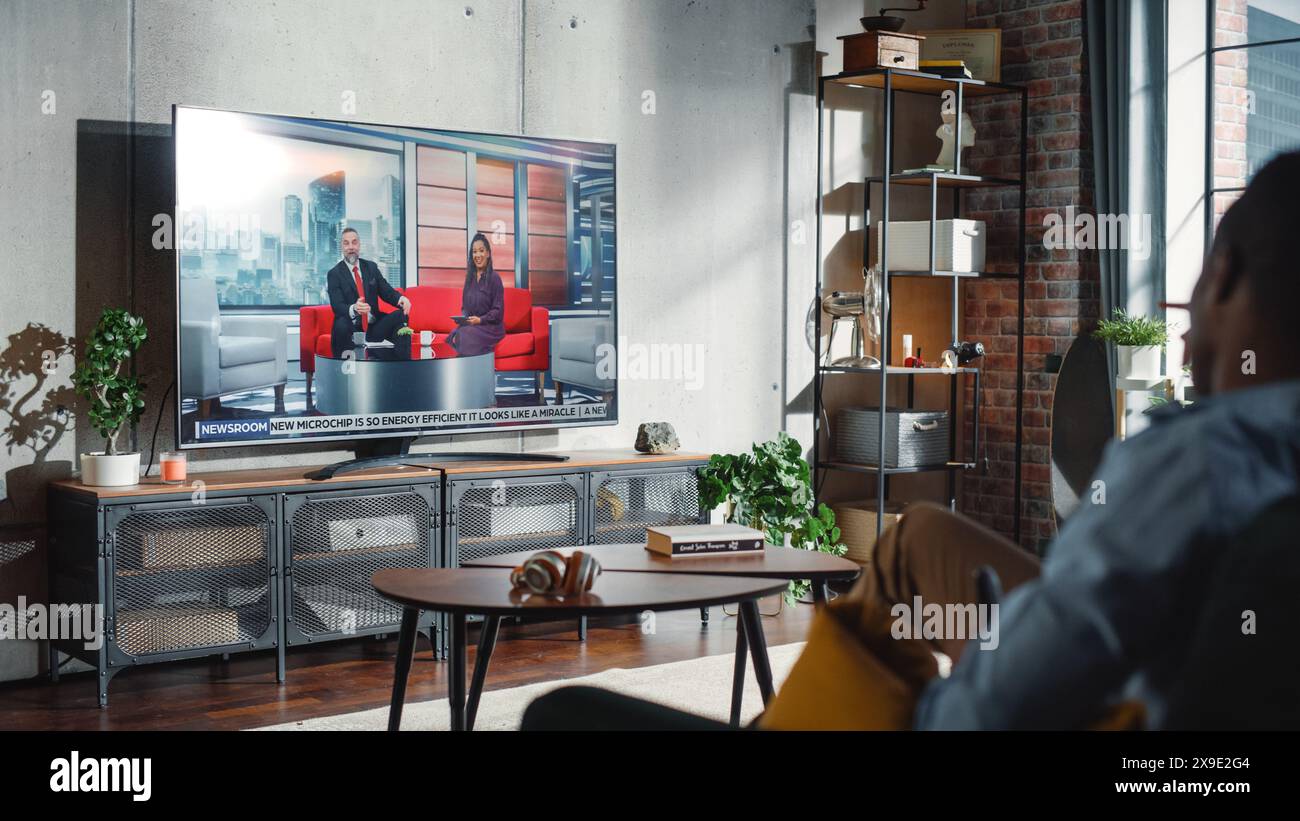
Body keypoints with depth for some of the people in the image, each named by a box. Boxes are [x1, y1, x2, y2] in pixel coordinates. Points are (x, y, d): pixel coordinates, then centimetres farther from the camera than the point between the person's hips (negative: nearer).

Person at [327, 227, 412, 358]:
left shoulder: (371, 267, 12)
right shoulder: (334, 274, -1)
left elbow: (386, 291, 6)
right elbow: (337, 306, -13)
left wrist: (401, 299, -19)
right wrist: (354, 309, -37)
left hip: (374, 327, 4)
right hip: (351, 329, -4)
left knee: (400, 315, -20)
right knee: (341, 324, -37)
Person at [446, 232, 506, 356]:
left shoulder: (494, 277, -5)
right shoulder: (470, 277, 14)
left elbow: (498, 311, -7)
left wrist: (480, 320, -19)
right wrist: (463, 318, -2)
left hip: (490, 326, -5)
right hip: (470, 325, 5)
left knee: (465, 336, -33)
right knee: (452, 337, -26)